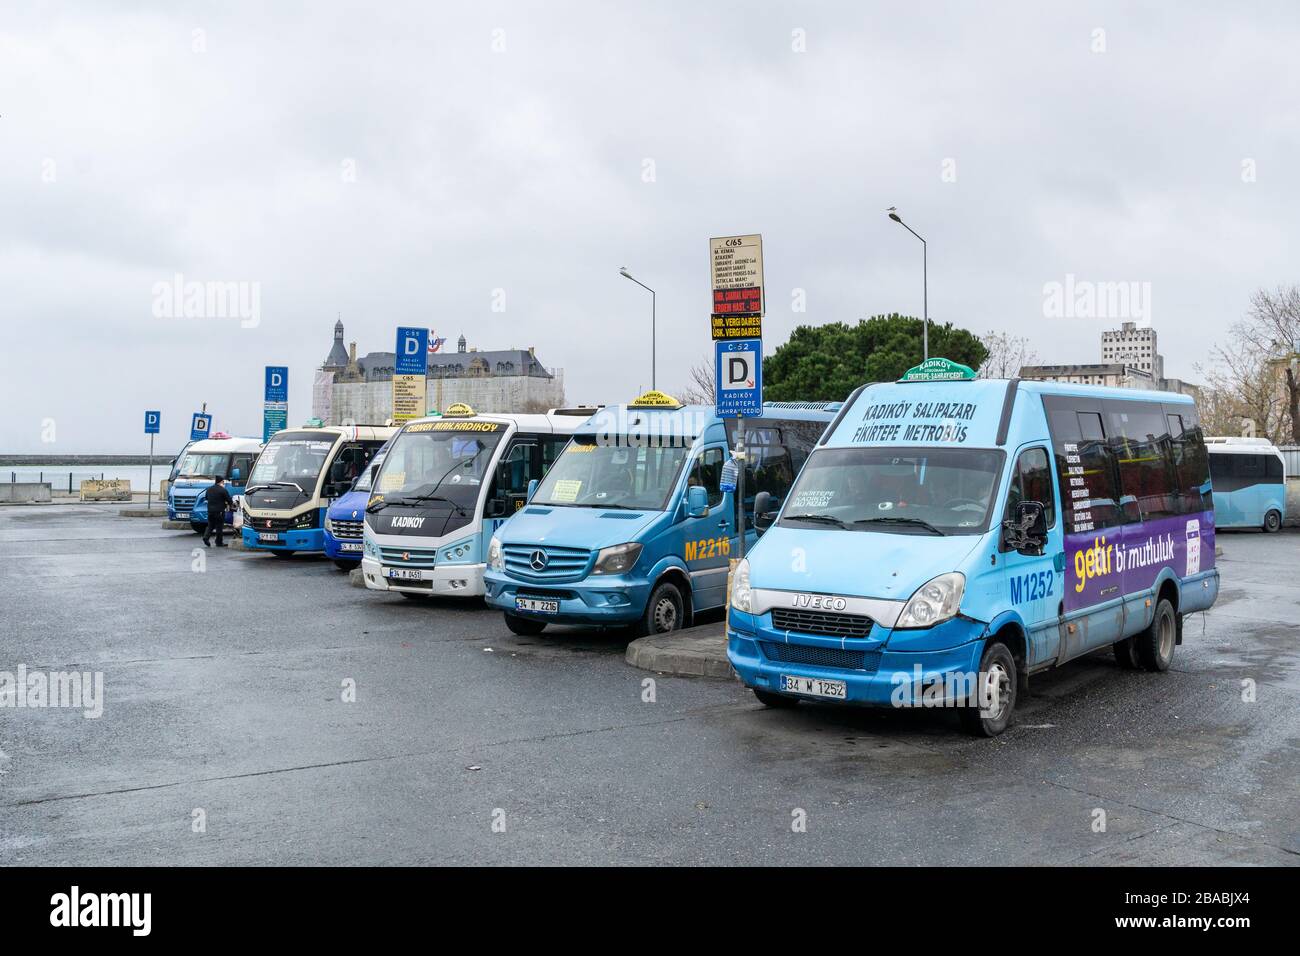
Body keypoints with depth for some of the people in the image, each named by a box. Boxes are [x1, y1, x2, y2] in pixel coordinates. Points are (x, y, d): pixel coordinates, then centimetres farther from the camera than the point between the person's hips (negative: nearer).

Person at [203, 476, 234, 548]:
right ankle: (219, 542, 7)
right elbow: (229, 500, -9)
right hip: (219, 511, -5)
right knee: (219, 527, 3)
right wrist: (232, 502, 13)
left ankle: (206, 537, -5)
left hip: (210, 510, 5)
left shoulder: (209, 489, 7)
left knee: (210, 525, 16)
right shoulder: (223, 490, -13)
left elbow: (206, 497, 24)